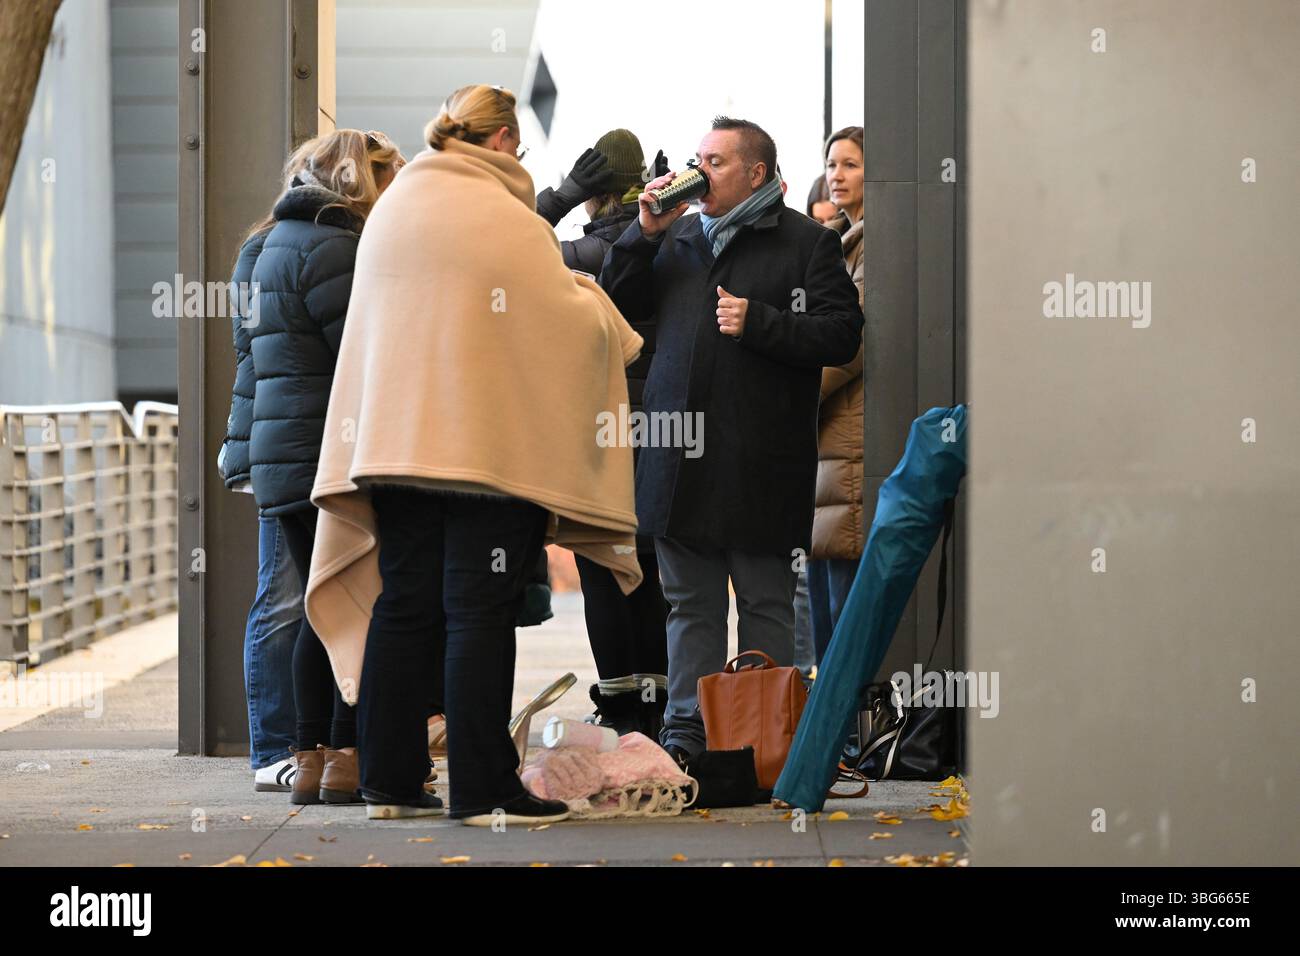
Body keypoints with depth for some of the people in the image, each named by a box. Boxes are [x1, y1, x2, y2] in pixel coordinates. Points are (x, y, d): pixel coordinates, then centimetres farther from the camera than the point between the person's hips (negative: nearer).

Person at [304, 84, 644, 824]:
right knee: (480, 613, -3)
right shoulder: (507, 220, -11)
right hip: (490, 449, -6)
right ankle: (484, 790, -1)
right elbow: (570, 324, -8)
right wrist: (594, 299, 15)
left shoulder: (392, 207, 10)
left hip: (395, 441, 6)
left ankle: (389, 780, 12)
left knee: (403, 605, 10)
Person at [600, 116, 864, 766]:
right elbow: (616, 308, 13)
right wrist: (644, 233, 3)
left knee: (765, 603, 3)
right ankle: (687, 730, 15)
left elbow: (839, 335, -8)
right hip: (682, 456, 5)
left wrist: (758, 323, -15)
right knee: (690, 601, 9)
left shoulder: (807, 243, 0)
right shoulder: (677, 237, 16)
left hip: (760, 462, -5)